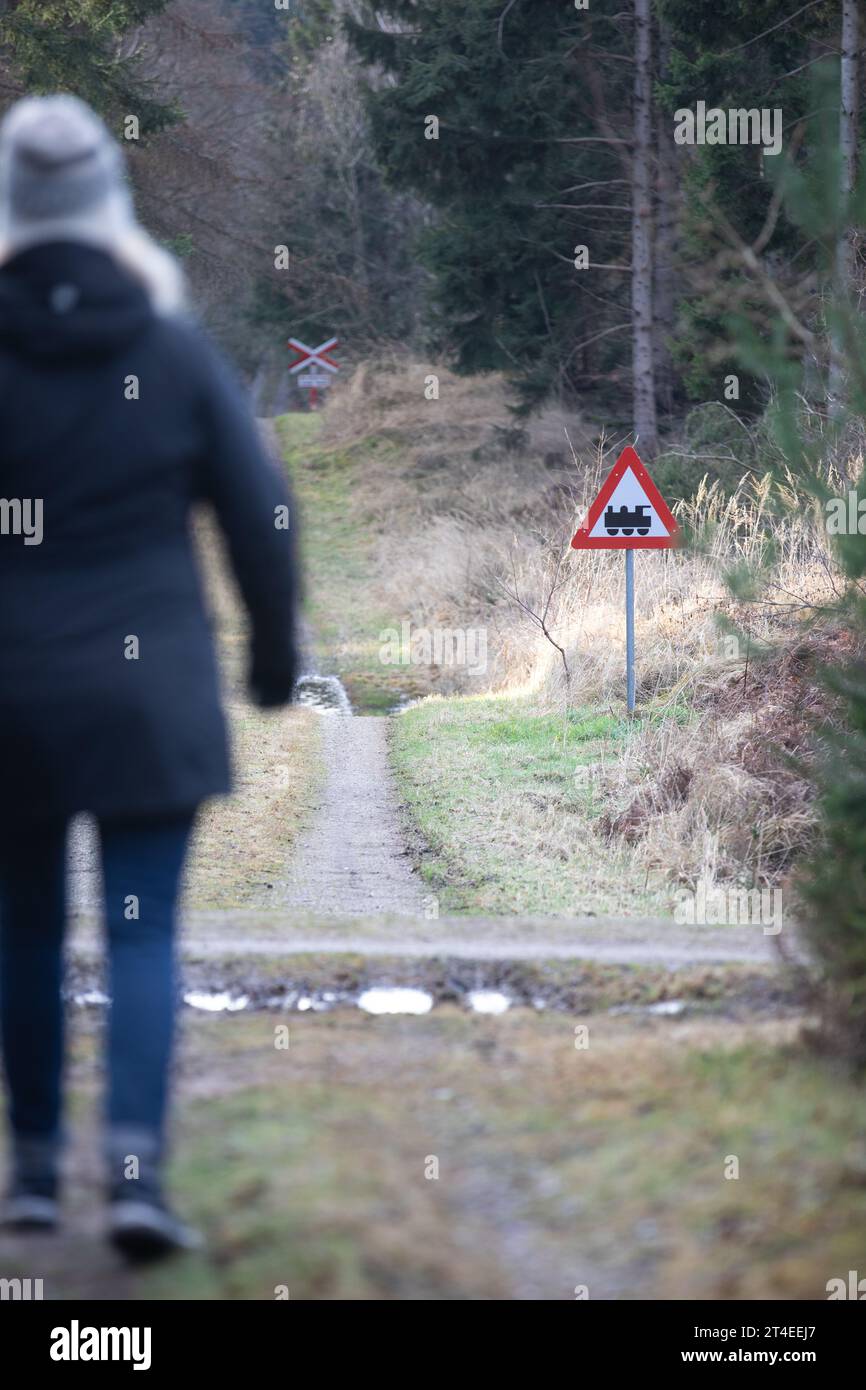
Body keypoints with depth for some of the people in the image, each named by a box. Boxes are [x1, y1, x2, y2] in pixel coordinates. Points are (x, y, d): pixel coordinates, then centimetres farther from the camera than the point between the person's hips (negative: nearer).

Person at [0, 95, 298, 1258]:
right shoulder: (176, 348, -4)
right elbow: (260, 516, 0)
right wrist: (276, 648, 15)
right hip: (148, 690, 0)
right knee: (143, 935, 1)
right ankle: (135, 1165, -15)